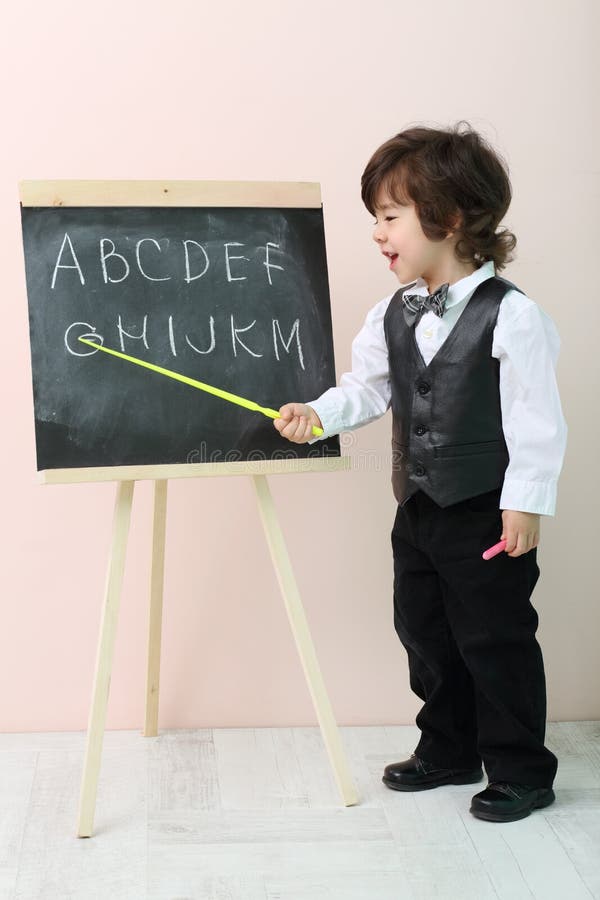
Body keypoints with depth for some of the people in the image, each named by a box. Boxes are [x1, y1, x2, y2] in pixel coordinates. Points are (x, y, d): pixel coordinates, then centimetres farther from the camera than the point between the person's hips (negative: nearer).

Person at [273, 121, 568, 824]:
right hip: (418, 507, 7)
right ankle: (449, 751, 34)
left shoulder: (510, 316, -16)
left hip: (489, 512, -7)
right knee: (424, 632, 17)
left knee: (495, 640, 2)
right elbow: (368, 387, 12)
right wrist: (318, 414, -6)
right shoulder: (393, 315, 4)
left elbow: (536, 418, -15)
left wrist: (527, 502, -16)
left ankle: (521, 770, 18)